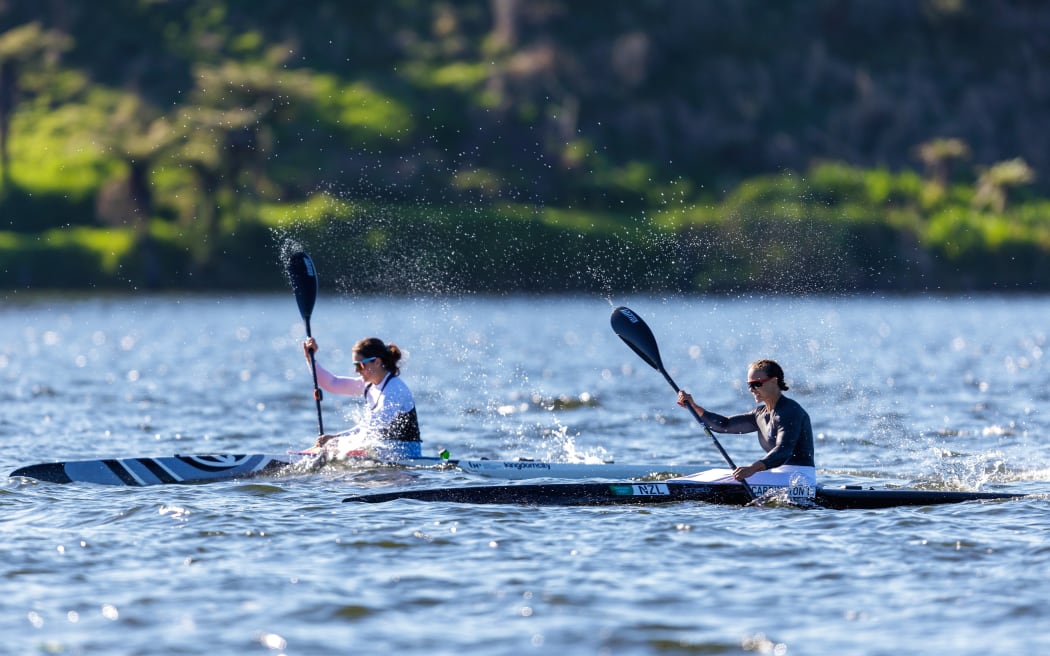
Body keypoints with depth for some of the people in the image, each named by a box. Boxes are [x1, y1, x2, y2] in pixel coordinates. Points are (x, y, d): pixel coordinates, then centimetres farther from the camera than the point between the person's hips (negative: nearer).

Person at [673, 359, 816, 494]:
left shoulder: (790, 411, -13)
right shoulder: (761, 414, 17)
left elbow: (783, 451, -27)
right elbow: (725, 425, 17)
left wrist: (753, 468, -42)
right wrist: (694, 407, 6)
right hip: (780, 473, 10)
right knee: (717, 474, 7)